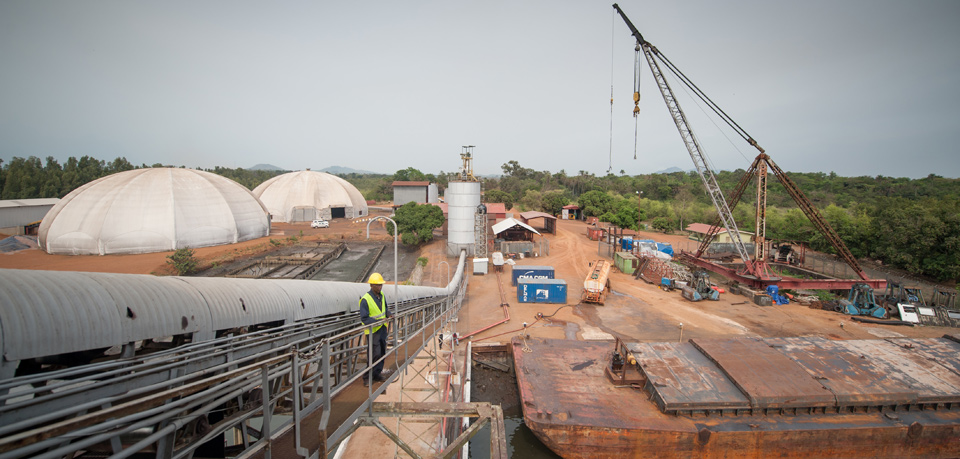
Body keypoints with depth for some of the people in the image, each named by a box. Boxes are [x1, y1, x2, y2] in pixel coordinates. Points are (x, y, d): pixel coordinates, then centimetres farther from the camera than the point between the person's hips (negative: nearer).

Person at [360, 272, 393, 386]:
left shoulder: (382, 296, 5)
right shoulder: (365, 299, -18)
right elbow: (364, 318, -18)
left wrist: (388, 314, 2)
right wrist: (377, 321, -28)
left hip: (382, 329, 7)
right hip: (372, 331, -7)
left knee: (382, 352, 12)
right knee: (376, 354, -9)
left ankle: (377, 374, 26)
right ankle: (367, 377, 6)